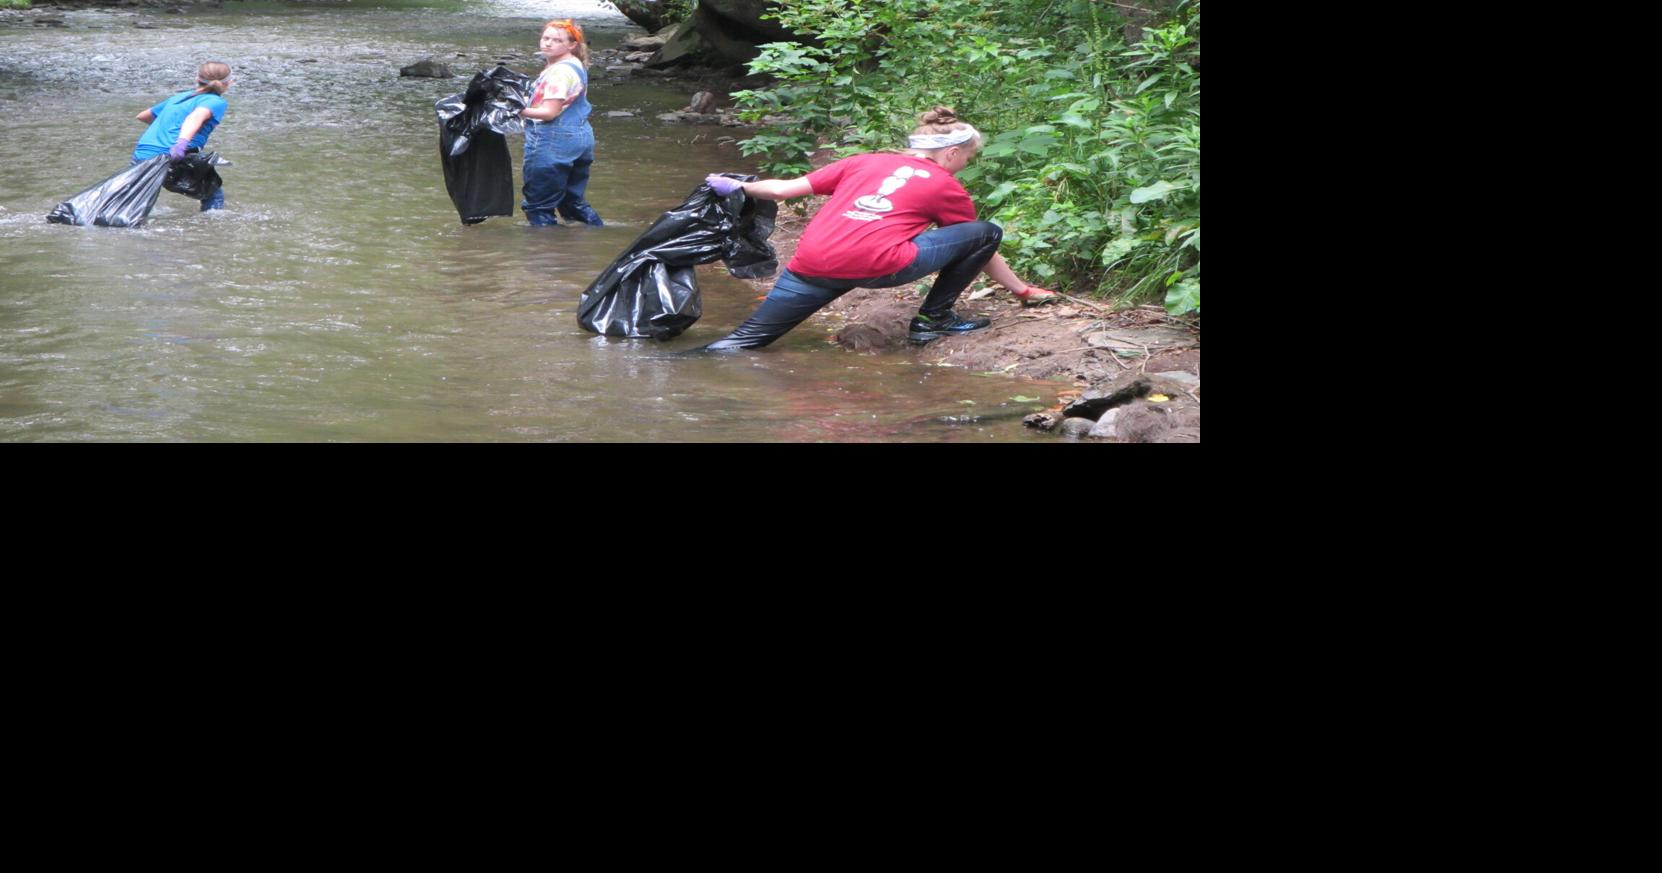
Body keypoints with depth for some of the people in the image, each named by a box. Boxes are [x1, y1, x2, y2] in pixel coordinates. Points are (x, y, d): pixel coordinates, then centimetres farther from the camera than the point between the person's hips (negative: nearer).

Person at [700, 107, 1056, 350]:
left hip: (811, 265, 4)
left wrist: (740, 187, 37)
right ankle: (933, 318, 11)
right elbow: (983, 247, 26)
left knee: (747, 338, 12)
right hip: (876, 266, -4)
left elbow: (782, 190, 20)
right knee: (987, 231, 9)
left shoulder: (864, 162, 24)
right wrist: (1024, 291, 40)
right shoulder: (948, 189, 17)